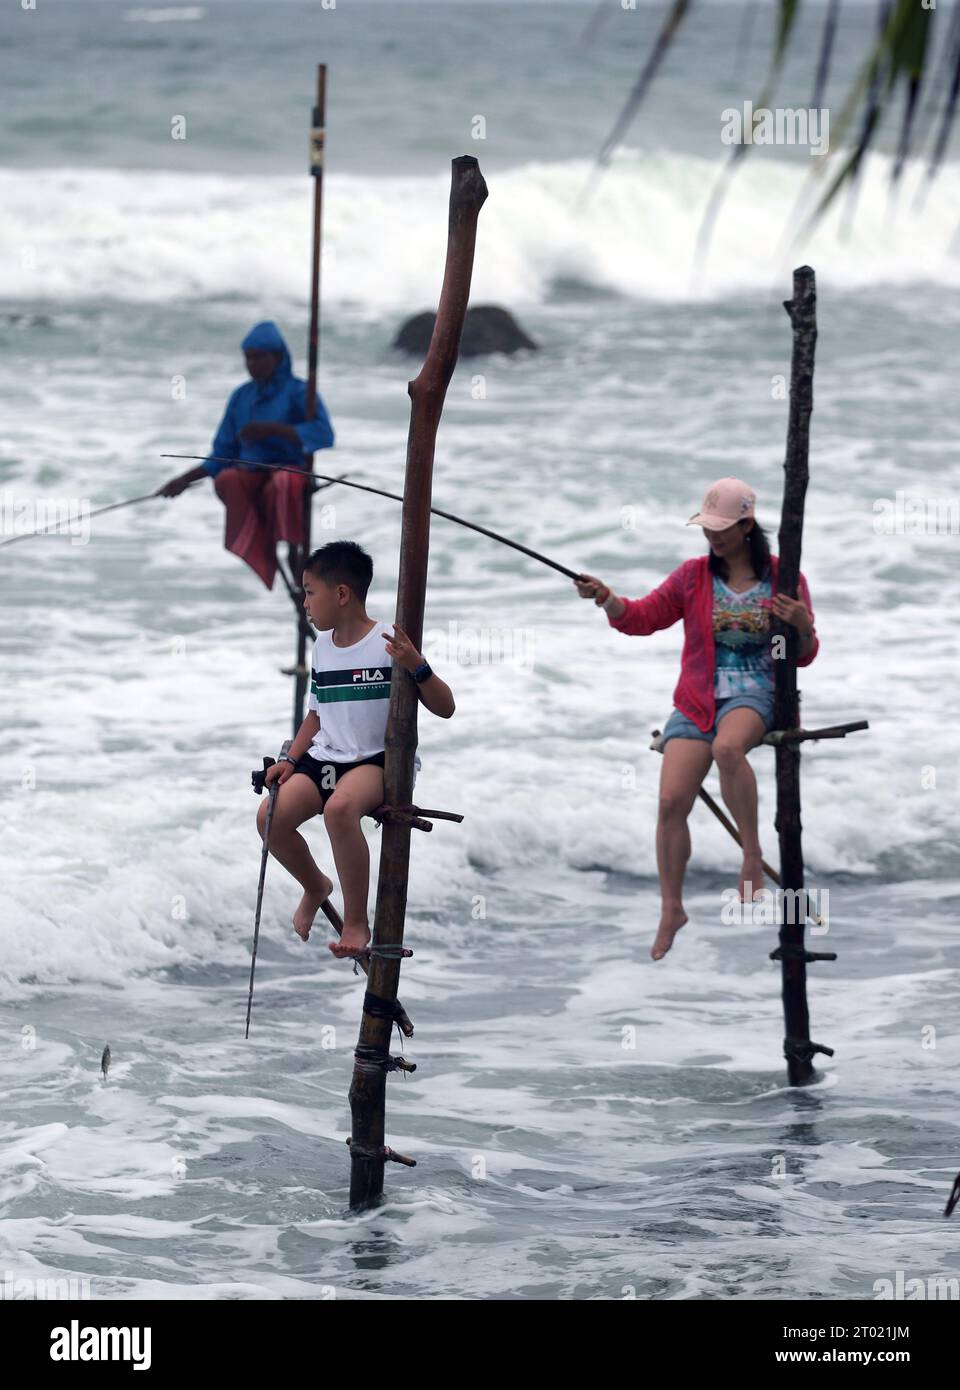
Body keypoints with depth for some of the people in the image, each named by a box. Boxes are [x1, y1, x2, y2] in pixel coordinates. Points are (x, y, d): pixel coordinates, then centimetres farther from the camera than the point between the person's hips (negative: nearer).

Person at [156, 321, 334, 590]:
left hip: (290, 470, -4)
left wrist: (270, 429, -22)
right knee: (226, 481, -32)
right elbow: (223, 456, 22)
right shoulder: (242, 396, 17)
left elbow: (324, 434, -17)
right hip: (249, 475, 4)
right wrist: (184, 480, 11)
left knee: (281, 485, -41)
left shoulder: (298, 392, 1)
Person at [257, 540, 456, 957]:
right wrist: (291, 759, 7)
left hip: (378, 761, -7)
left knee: (340, 807, -39)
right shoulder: (323, 647, 11)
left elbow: (445, 708, -12)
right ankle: (315, 887, 14)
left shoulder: (389, 644, -10)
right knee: (271, 816, -18)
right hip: (325, 757, 7)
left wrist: (417, 667, -28)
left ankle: (356, 922, -25)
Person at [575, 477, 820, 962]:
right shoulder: (693, 575, 6)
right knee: (671, 802, -12)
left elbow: (803, 655, 6)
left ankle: (752, 852, -23)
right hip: (697, 698, 3)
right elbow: (643, 618, 6)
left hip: (754, 693, -3)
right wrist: (608, 599, -14)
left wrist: (802, 624, -16)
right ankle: (671, 910, 4)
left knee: (727, 746, -39)